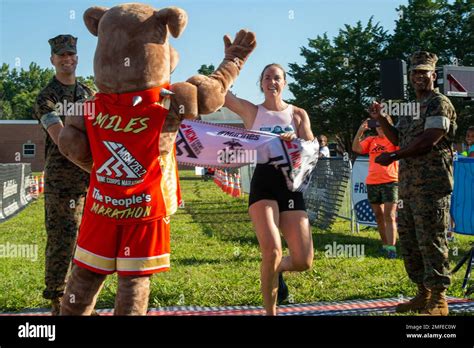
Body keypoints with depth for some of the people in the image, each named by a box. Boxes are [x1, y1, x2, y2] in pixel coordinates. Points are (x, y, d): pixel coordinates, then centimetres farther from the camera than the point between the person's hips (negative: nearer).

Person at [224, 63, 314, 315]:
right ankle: (270, 312, 0)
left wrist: (296, 141, -17)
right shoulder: (251, 111, 9)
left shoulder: (298, 114, 13)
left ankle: (275, 270, 33)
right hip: (263, 183, -2)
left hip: (291, 185, 2)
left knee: (303, 261, -5)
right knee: (272, 252, -23)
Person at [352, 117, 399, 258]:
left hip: (390, 181, -5)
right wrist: (360, 131, -12)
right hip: (372, 183, 5)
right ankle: (385, 244, 24)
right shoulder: (371, 140, 12)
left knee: (389, 216, -11)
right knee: (379, 216, 12)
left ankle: (391, 248, -13)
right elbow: (356, 148, -1)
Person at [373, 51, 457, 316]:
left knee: (431, 240, -8)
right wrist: (382, 120, 12)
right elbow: (399, 139, 26)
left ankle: (438, 300, 0)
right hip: (409, 185, 10)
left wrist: (393, 156, -12)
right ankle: (423, 294, 23)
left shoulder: (439, 103, -6)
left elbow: (428, 141, -17)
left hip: (432, 185, -10)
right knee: (409, 241, 12)